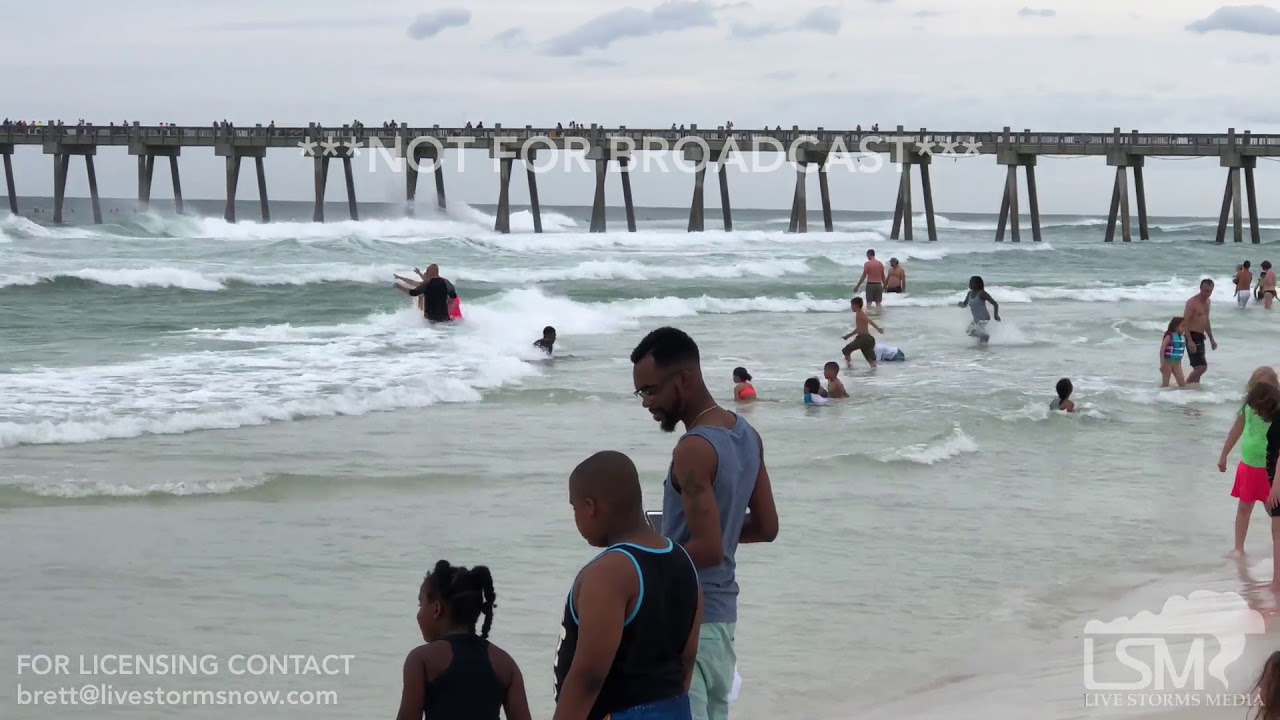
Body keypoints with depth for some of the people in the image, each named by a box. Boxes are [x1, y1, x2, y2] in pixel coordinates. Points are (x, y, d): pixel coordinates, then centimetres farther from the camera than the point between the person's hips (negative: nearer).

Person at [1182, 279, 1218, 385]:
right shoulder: (1192, 302, -15)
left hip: (1200, 337, 9)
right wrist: (1189, 341, -28)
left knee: (1198, 367, 12)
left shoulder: (1207, 301, 14)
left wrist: (1211, 339, 25)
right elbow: (1185, 322, -20)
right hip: (1193, 337, -9)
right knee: (1202, 366, -16)